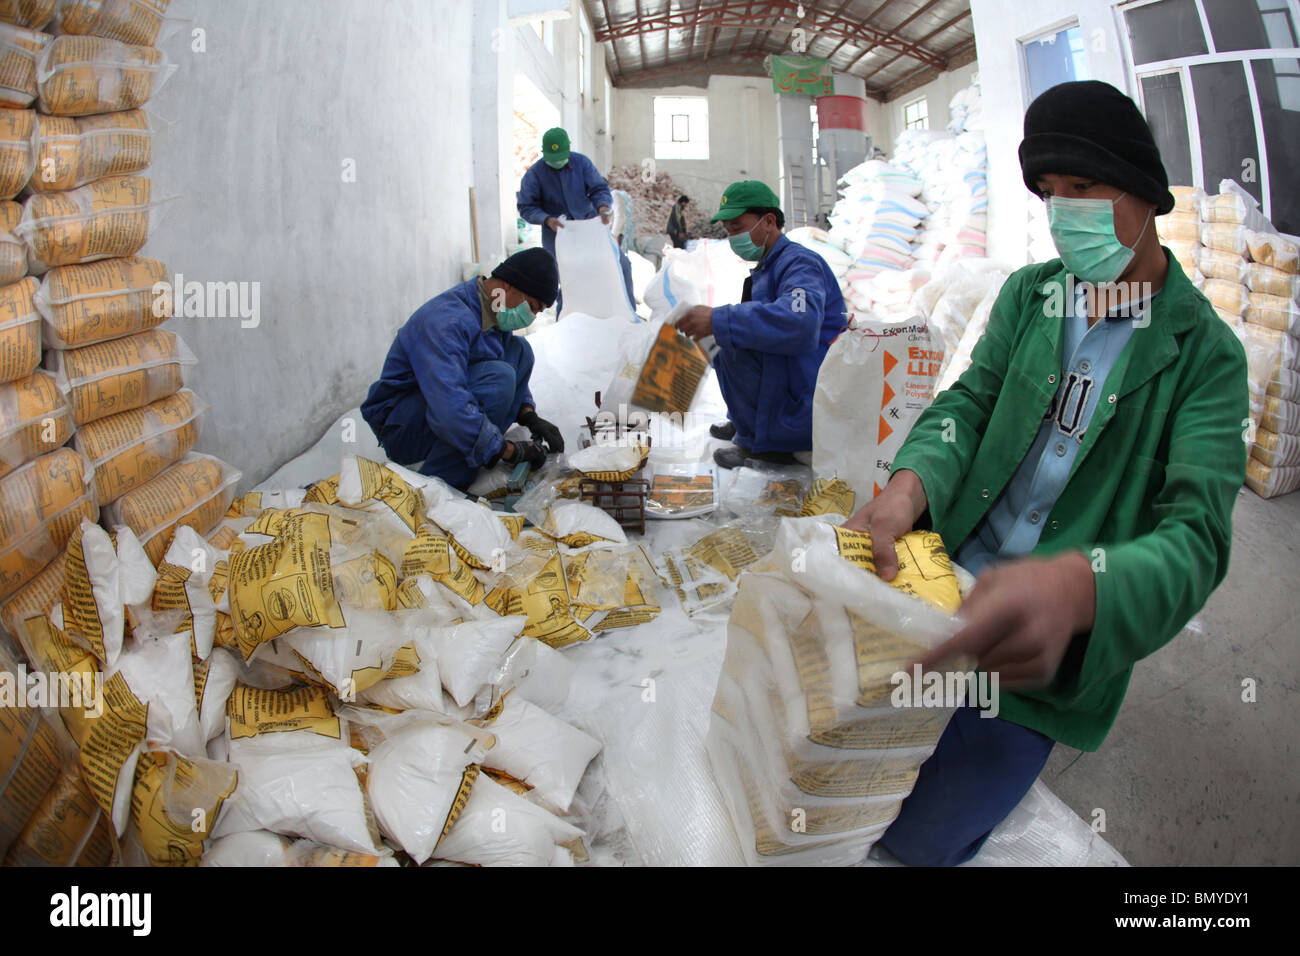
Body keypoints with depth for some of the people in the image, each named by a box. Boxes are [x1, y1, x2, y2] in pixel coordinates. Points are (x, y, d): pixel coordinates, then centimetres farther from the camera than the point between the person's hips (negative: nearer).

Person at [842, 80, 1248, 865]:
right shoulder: (1027, 294, 6)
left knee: (917, 837, -7)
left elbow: (1197, 535, -20)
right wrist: (911, 483, -28)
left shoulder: (1205, 354, -9)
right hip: (942, 580, 4)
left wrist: (1077, 587, -45)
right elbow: (968, 402, -1)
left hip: (1051, 650, -4)